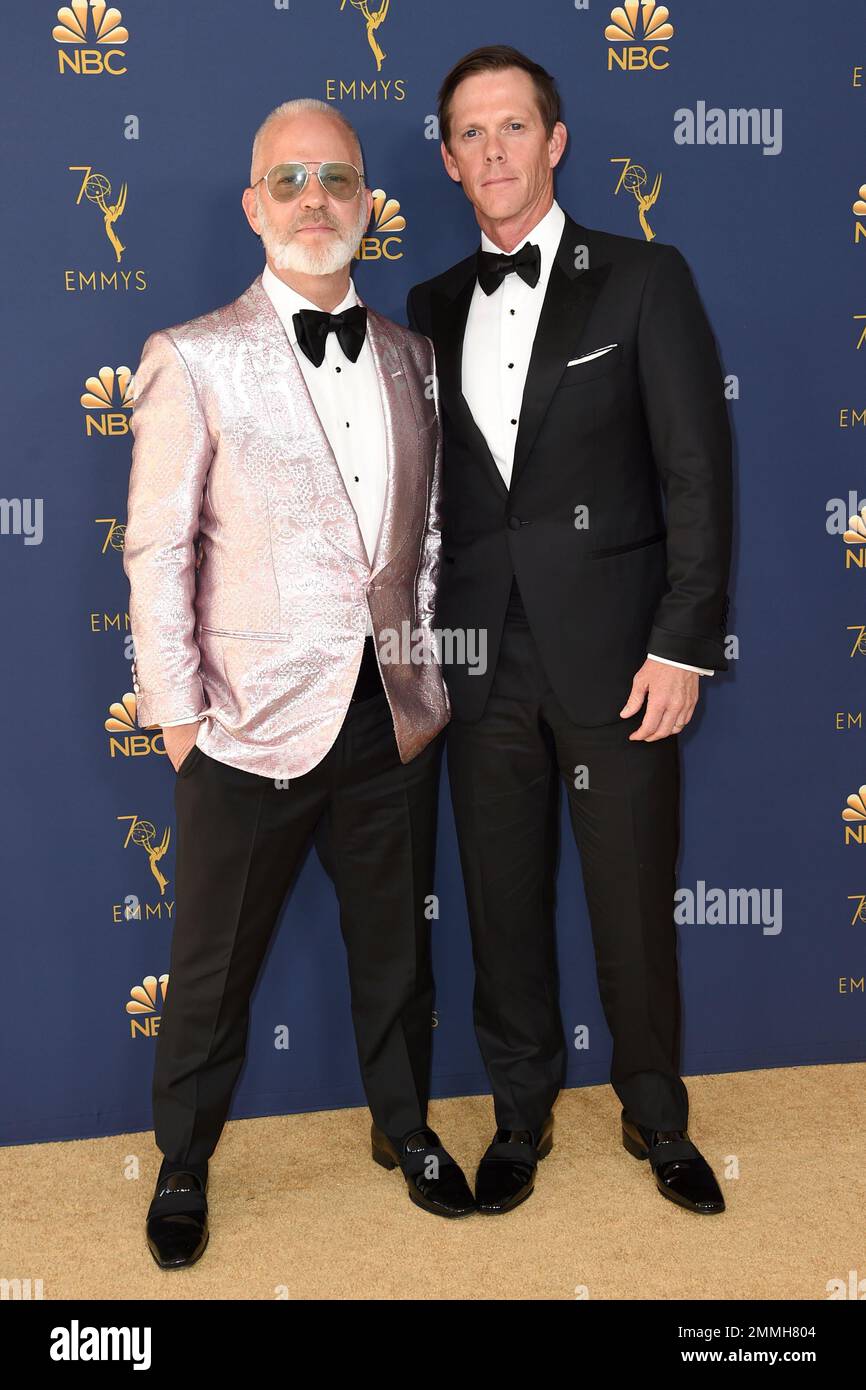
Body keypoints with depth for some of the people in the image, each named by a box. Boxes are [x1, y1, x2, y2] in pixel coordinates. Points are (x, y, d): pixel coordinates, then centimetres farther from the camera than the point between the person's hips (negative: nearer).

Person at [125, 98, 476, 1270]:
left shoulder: (411, 358, 8)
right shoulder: (192, 360, -4)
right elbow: (159, 552, -6)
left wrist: (426, 662, 8)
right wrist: (178, 711, -8)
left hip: (395, 721, 4)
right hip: (254, 728, -3)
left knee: (396, 943, 18)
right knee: (214, 967, 12)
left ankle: (404, 1128, 41)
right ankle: (183, 1166, 34)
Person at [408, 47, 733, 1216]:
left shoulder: (644, 279, 1)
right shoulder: (434, 308, 12)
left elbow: (698, 469, -4)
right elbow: (428, 489, 12)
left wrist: (685, 642, -11)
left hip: (613, 657, -3)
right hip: (483, 665, 3)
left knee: (634, 910, 6)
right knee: (503, 901, 11)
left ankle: (657, 1119, 30)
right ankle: (521, 1115, 31)